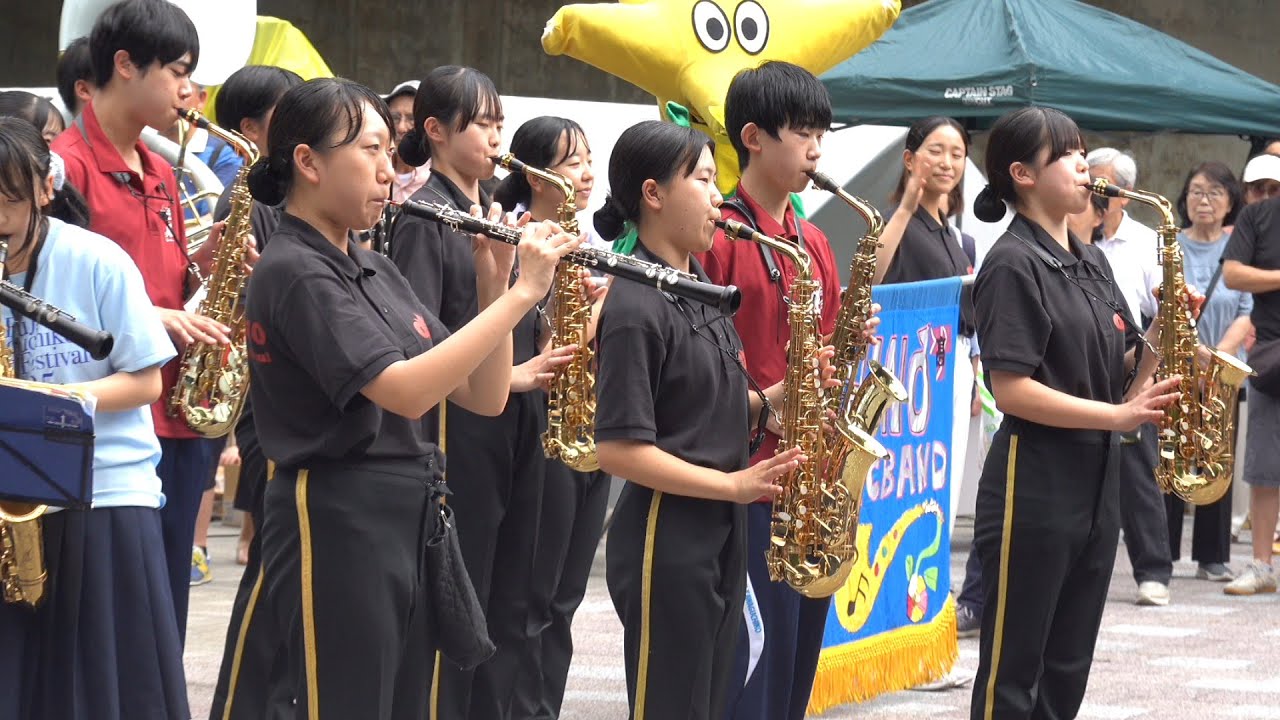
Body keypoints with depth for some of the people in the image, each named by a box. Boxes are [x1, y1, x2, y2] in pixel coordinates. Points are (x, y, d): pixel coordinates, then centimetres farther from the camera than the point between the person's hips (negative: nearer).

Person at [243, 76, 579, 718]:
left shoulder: (376, 271, 15)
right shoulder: (295, 273, -12)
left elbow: (483, 396, 12)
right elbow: (405, 391, -25)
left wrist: (494, 285, -2)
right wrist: (522, 293, -22)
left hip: (411, 527, 9)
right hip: (336, 535, -9)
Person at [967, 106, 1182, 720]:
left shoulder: (1091, 262, 13)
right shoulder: (1014, 265, -11)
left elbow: (1118, 371, 16)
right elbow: (1011, 389, -19)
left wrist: (1159, 339, -3)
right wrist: (1118, 415, -21)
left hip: (1096, 480, 8)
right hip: (1033, 484, -8)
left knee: (1067, 669, 12)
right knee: (1012, 670, -2)